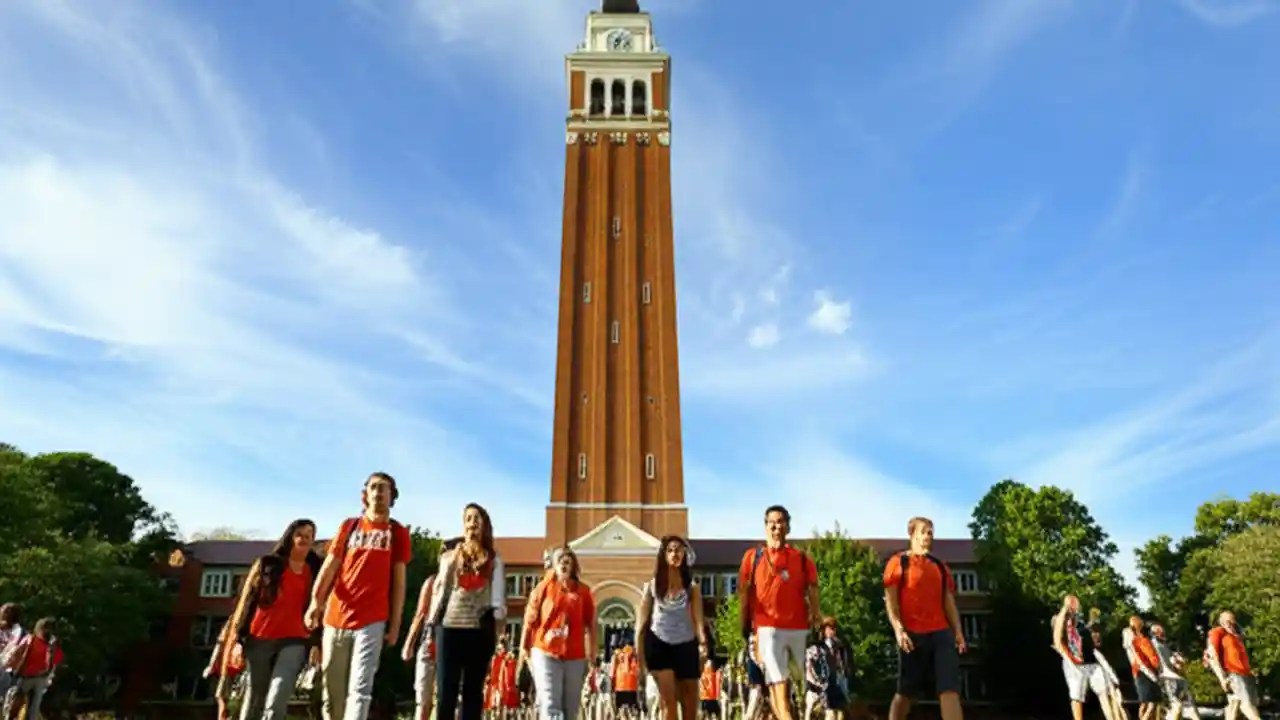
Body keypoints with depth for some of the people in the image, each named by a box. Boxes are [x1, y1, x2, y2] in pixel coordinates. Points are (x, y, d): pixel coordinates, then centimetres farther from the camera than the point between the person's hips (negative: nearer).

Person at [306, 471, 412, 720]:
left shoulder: (398, 532, 8)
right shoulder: (349, 526, 12)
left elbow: (399, 580, 7)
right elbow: (330, 566, 4)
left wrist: (395, 624, 2)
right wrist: (315, 601, -13)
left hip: (372, 620, -3)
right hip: (336, 617, 3)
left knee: (359, 688, -11)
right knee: (332, 690, 9)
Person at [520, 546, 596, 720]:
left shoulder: (583, 591, 6)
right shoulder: (544, 587, 3)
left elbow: (590, 625, 8)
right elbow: (530, 619, 5)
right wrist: (524, 647, 2)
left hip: (575, 656, 2)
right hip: (545, 652, -2)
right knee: (550, 705, -10)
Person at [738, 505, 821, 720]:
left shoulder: (802, 557, 9)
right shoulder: (753, 556, 5)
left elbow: (812, 591, 7)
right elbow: (744, 592, 5)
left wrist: (816, 618, -4)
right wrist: (746, 626, 1)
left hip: (799, 627, 2)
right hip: (768, 627, -2)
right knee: (778, 681, -6)